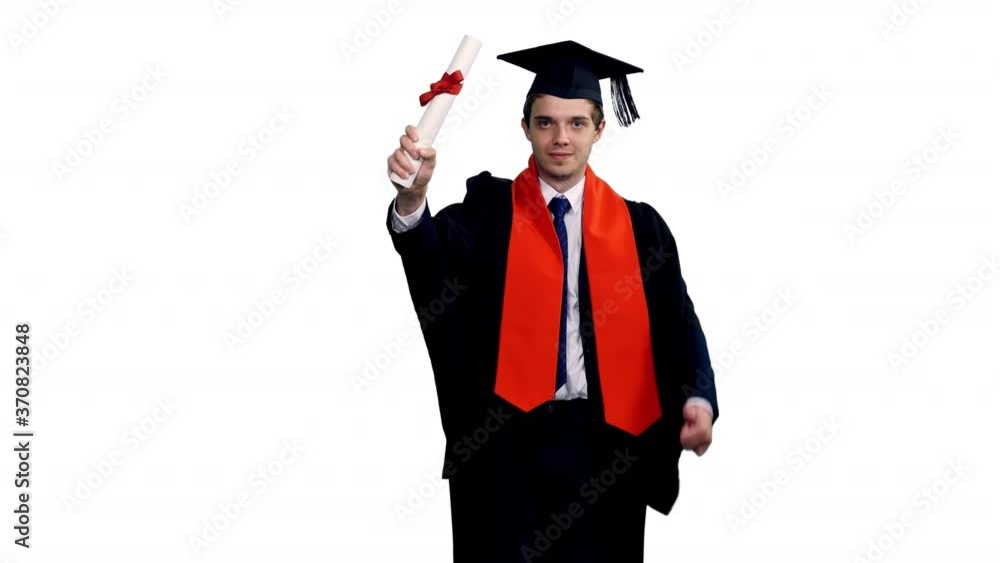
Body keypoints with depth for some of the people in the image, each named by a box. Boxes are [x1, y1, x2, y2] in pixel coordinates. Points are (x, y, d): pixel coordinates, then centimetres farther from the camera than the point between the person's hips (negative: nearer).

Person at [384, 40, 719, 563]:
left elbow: (676, 323, -1)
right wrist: (412, 195, -40)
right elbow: (434, 250, -18)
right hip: (503, 441, -1)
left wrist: (698, 398, -19)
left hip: (604, 442, 1)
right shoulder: (491, 209, 1)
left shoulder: (638, 225, 4)